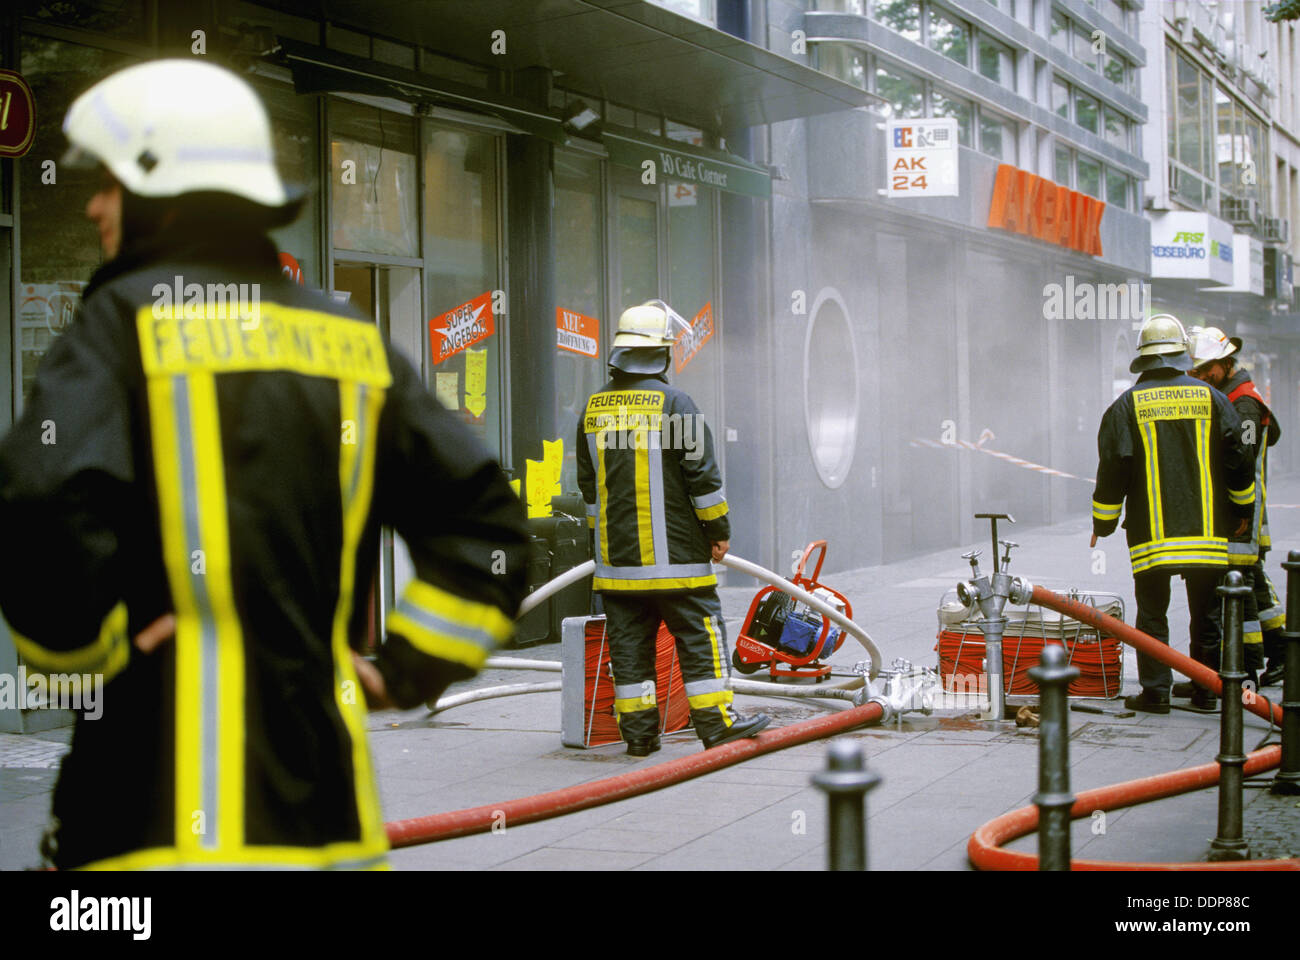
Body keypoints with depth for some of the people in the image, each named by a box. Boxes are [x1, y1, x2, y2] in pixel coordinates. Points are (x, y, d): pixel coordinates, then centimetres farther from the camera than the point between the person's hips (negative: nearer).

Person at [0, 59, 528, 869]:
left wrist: (82, 647, -3)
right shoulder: (353, 341, 12)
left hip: (165, 806, -6)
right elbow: (483, 517, 10)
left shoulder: (126, 320, -4)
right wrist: (406, 669, 11)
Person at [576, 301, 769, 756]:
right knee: (699, 634, 2)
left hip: (615, 556, 6)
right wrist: (719, 529, 0)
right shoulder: (674, 403, -10)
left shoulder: (593, 408, 8)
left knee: (628, 642, 8)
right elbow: (702, 474, -10)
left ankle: (638, 732, 11)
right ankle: (716, 723, 4)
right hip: (672, 554, -5)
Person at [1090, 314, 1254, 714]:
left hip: (1151, 536, -2)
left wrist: (1102, 524, 8)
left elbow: (1112, 471, -3)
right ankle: (1207, 690, 15)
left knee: (1152, 614, 4)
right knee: (1206, 615, 10)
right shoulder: (1212, 399, 3)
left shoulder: (1128, 405, -3)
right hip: (1208, 531, 2)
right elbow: (1238, 462, 6)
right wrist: (1244, 510, 20)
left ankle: (1155, 691, 2)